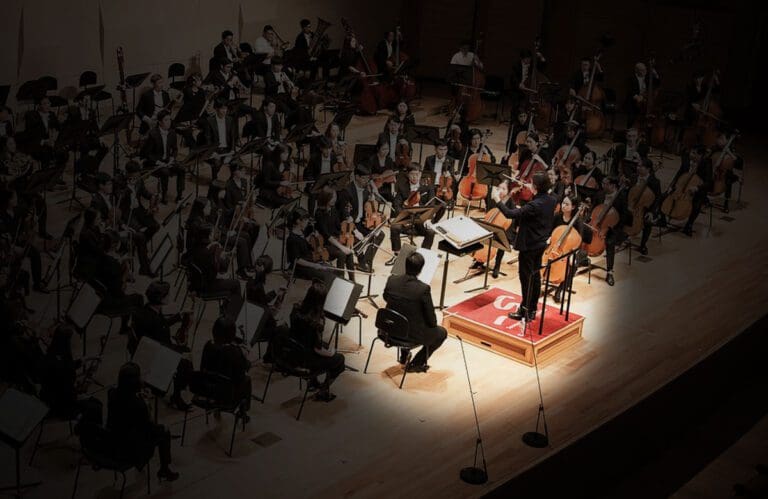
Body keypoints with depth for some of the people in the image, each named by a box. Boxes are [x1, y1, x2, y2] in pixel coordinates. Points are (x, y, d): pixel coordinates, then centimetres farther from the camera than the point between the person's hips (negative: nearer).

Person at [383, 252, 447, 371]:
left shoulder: (391, 280, -15)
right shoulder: (423, 289, -28)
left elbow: (386, 298, 10)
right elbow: (431, 321, -15)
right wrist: (432, 324, 6)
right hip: (414, 335, -5)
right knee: (442, 333, 23)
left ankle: (404, 356, 45)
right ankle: (416, 364, 22)